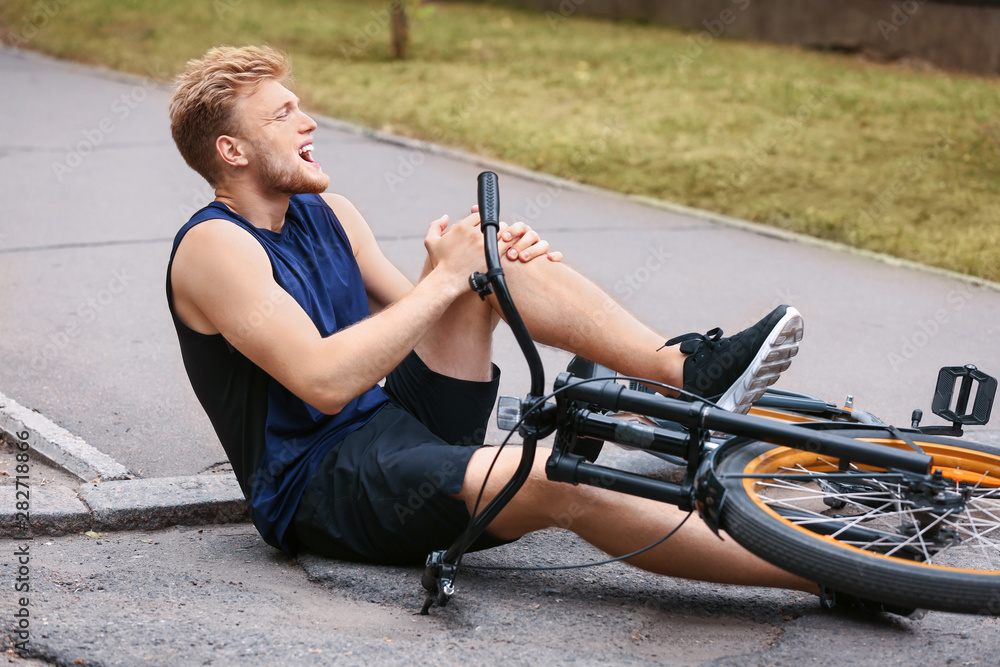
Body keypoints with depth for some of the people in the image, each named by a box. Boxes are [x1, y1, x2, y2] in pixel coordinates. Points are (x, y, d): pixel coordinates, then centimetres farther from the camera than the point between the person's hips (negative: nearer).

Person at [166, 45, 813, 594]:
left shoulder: (326, 215, 13)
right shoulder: (215, 246, -13)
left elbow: (415, 323, 14)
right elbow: (324, 382, -25)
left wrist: (485, 260, -6)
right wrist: (444, 279, -21)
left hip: (403, 425, 8)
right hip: (320, 490, -8)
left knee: (486, 254, -6)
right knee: (554, 479, -31)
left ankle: (691, 369, -16)